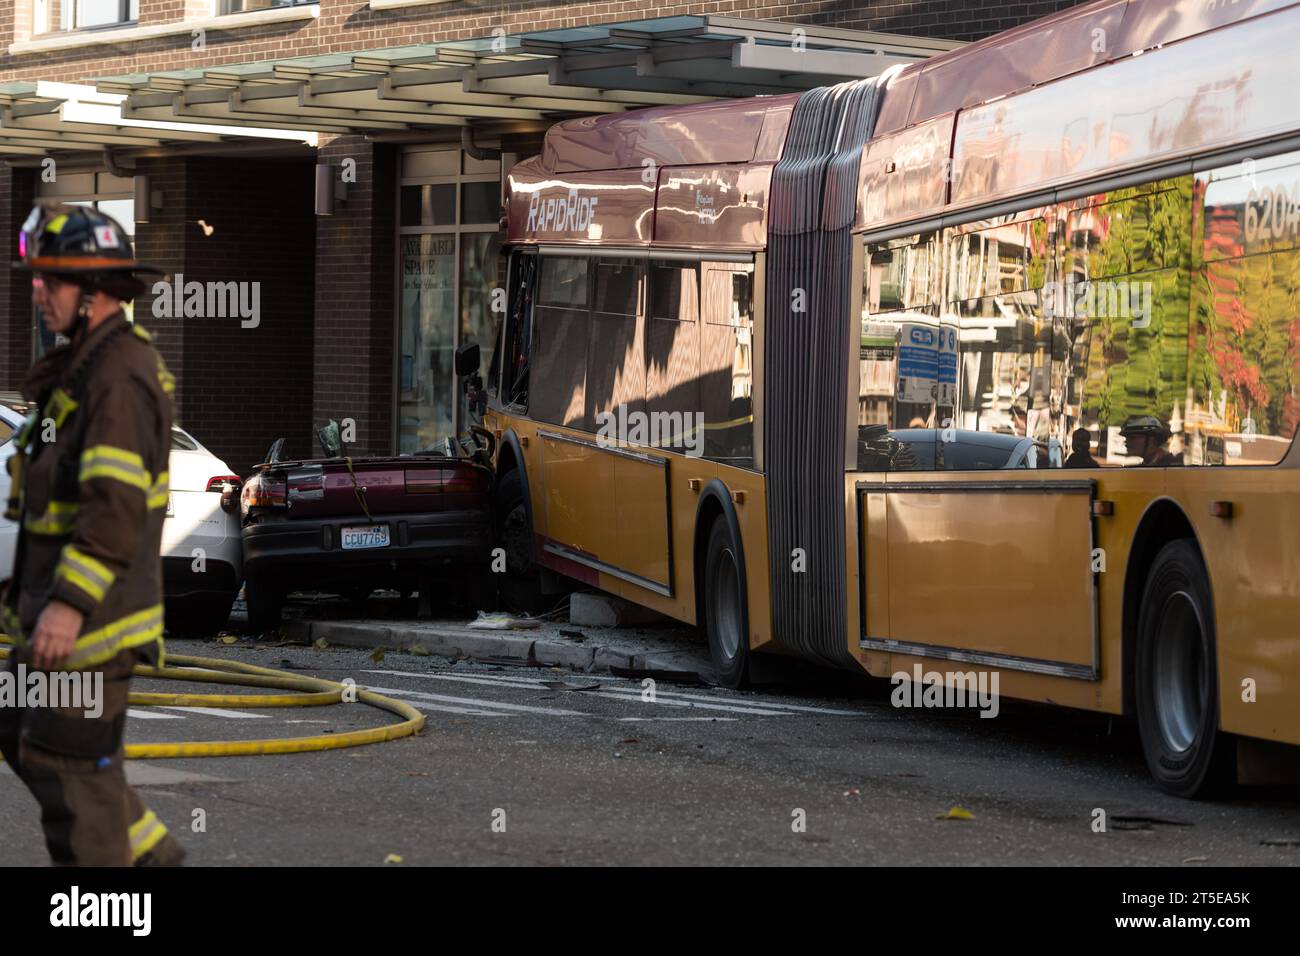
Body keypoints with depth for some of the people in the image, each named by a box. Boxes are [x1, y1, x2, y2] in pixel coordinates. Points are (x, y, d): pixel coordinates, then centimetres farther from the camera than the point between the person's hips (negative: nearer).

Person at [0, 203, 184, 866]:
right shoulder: (86, 366, 13)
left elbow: (117, 504, -28)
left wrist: (71, 604, -32)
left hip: (93, 612, -10)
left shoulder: (120, 375, -20)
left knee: (70, 761, -3)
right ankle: (147, 853, 24)